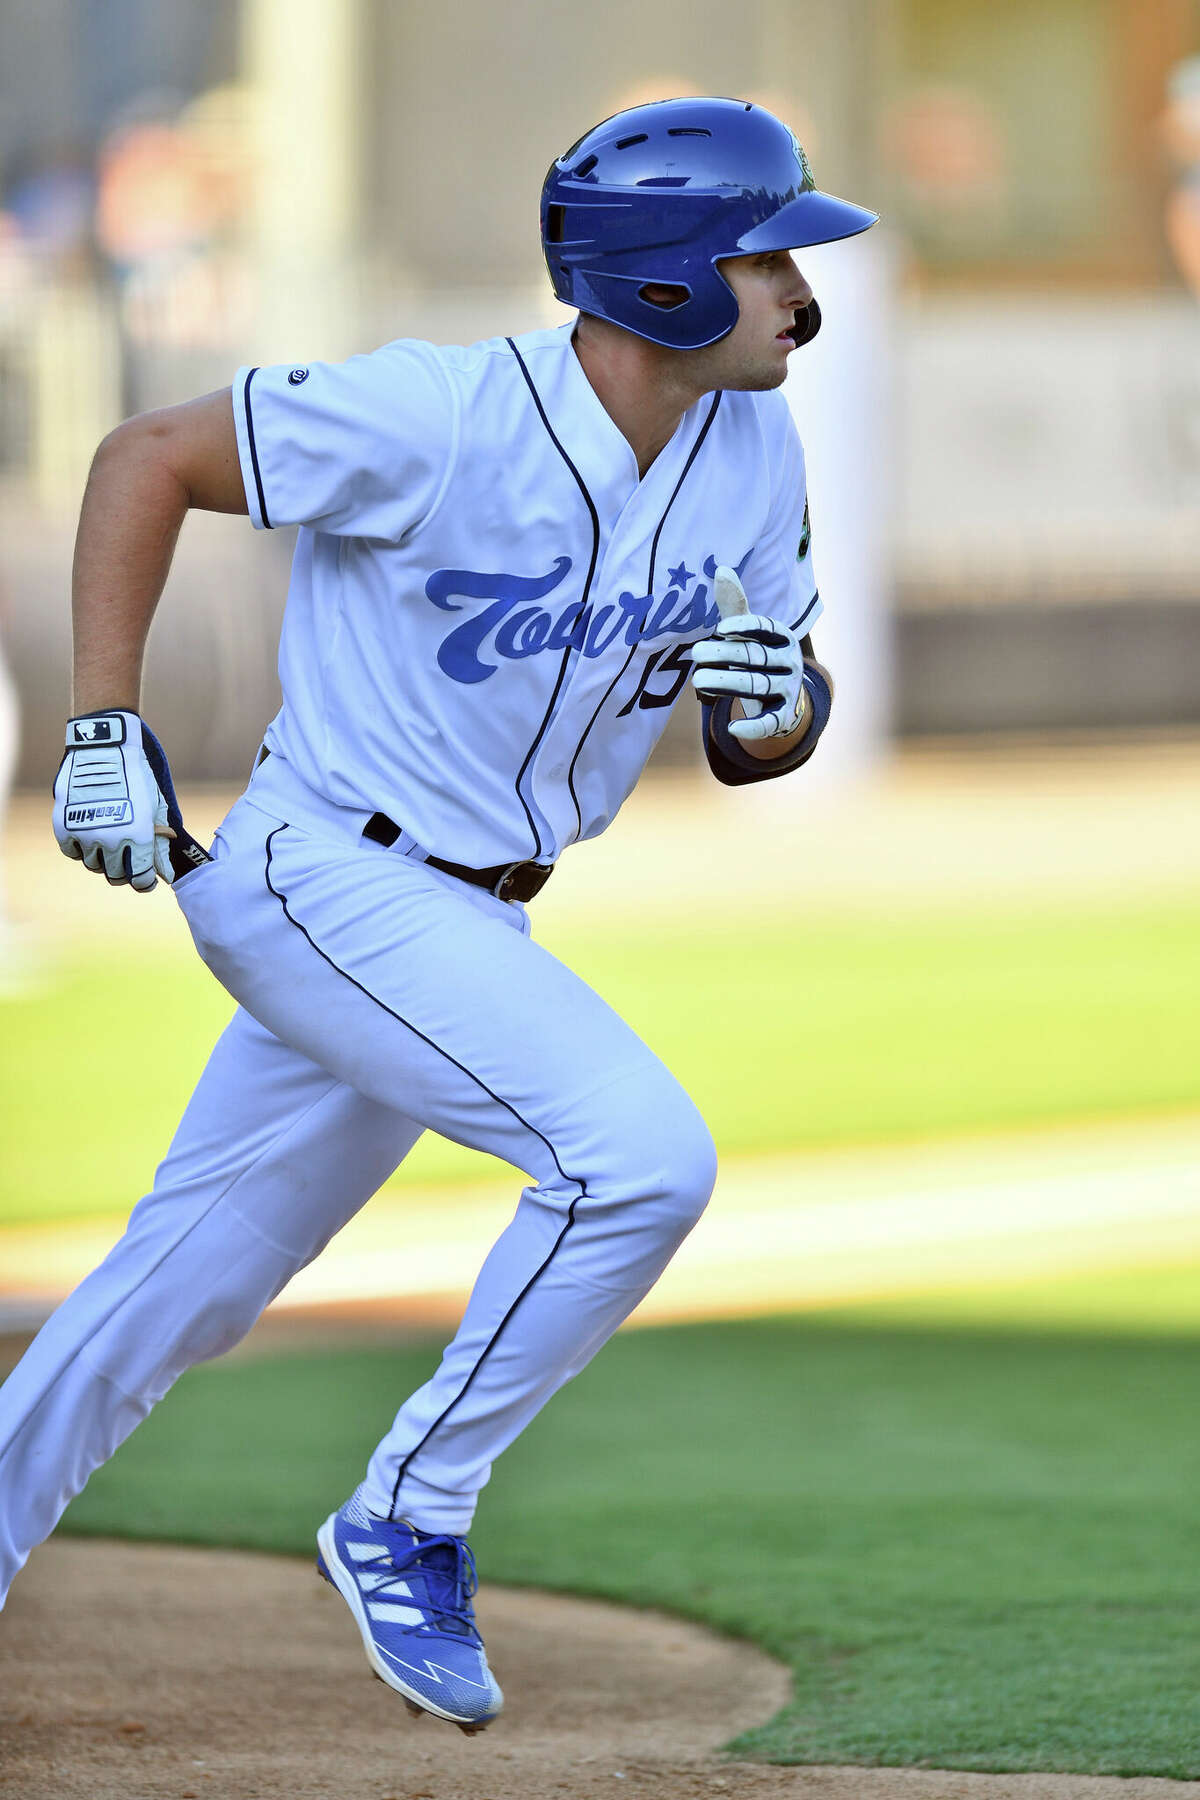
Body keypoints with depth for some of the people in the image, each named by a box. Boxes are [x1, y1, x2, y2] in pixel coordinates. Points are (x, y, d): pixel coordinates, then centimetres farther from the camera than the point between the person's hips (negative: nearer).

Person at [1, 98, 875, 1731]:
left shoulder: (752, 451, -1)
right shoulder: (443, 417, -22)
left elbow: (763, 745, 8)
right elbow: (146, 460, -12)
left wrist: (778, 702, -17)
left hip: (468, 923, 8)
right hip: (324, 879, -8)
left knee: (189, 1288, 15)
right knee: (642, 1151, -23)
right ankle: (409, 1520, -9)